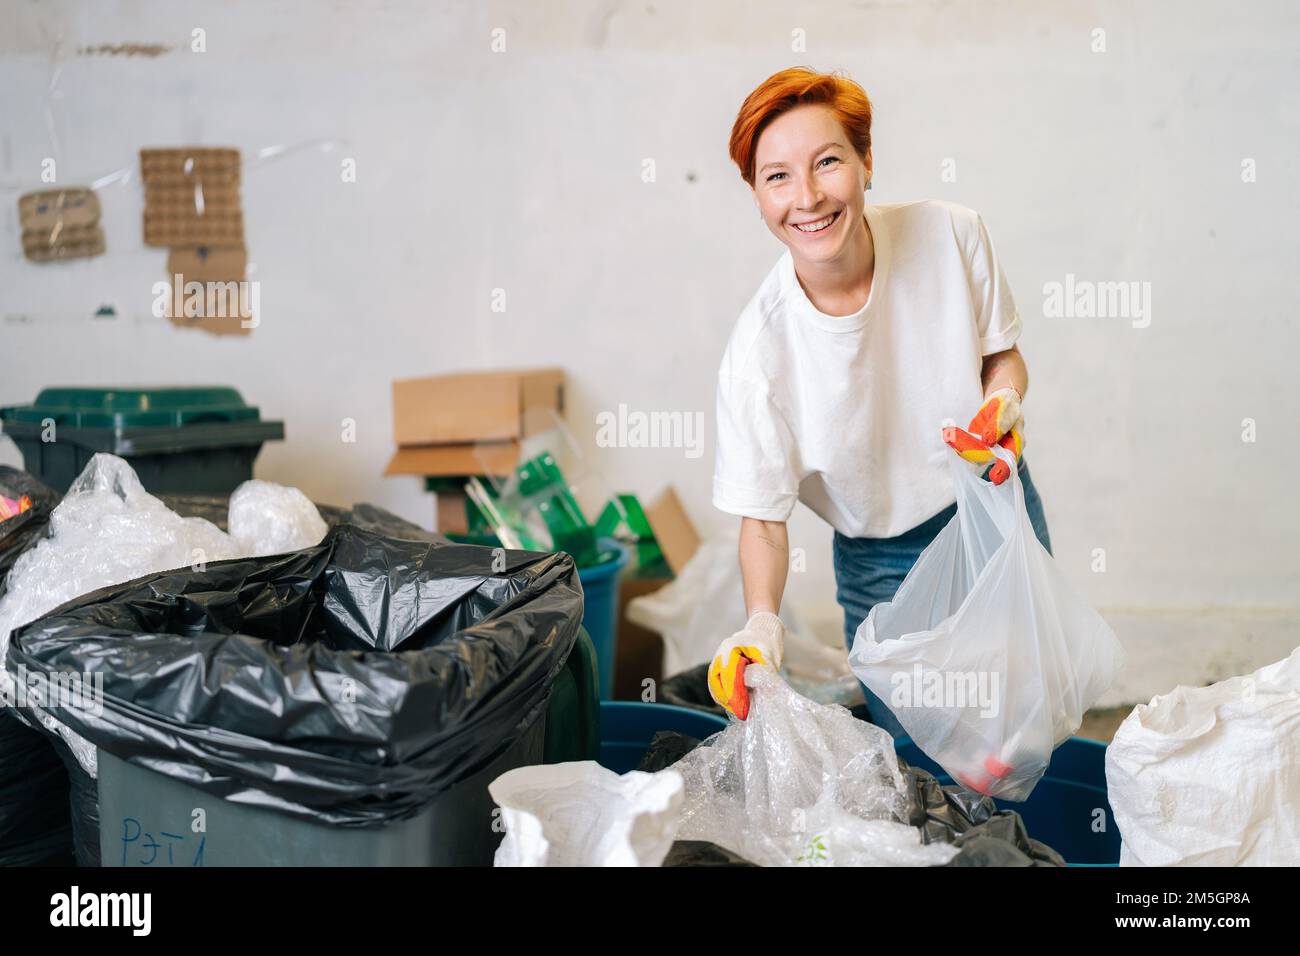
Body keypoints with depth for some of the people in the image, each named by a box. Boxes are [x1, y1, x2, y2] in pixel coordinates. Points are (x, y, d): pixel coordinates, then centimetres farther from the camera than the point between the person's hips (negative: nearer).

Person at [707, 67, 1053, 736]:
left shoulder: (951, 235, -20)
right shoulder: (758, 351, -27)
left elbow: (1002, 354, -1)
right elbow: (763, 518, -19)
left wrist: (1004, 401, -23)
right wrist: (761, 623, -35)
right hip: (882, 564, -2)